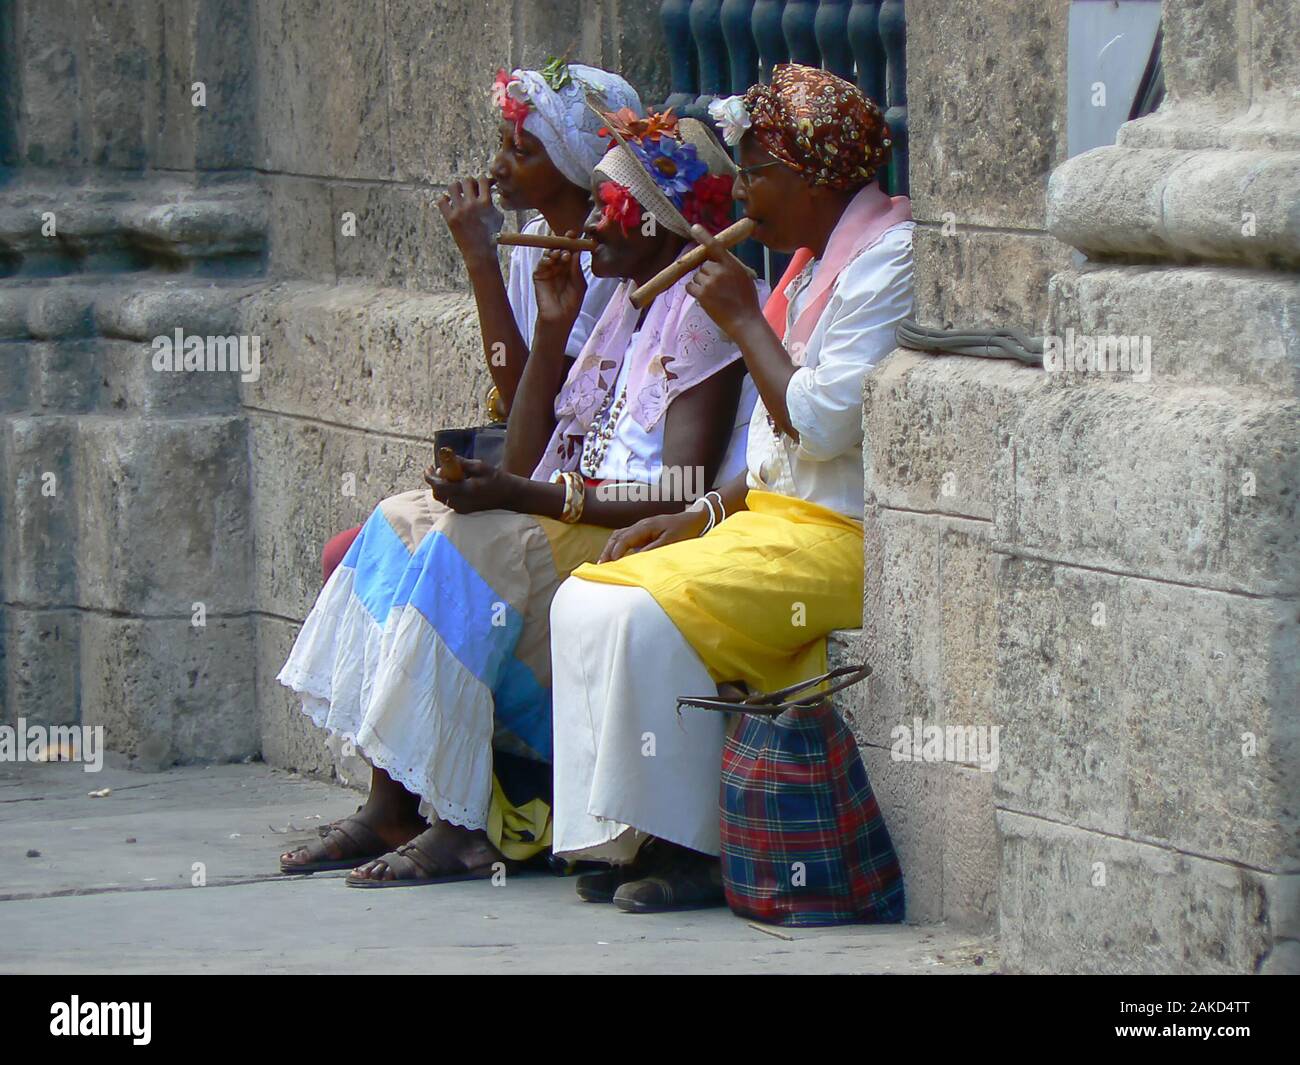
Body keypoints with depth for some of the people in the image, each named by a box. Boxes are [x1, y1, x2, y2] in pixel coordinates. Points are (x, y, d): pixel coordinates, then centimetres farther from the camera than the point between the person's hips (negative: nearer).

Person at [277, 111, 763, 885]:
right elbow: (528, 456, 15)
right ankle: (390, 807, -12)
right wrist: (553, 328, 6)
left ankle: (459, 827, -25)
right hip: (579, 524, 10)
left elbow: (678, 495, -20)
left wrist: (523, 497, -23)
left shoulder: (700, 307, -10)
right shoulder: (624, 303, 19)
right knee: (405, 522, -5)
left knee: (469, 546, -27)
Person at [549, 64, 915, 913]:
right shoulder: (815, 263, 18)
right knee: (585, 601, -2)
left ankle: (690, 850, -15)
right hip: (778, 517, 10)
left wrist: (744, 319, -12)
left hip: (846, 538, -10)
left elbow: (823, 423, -21)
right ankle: (632, 839, -5)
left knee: (649, 614, -24)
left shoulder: (888, 261, -13)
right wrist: (702, 515, 10)